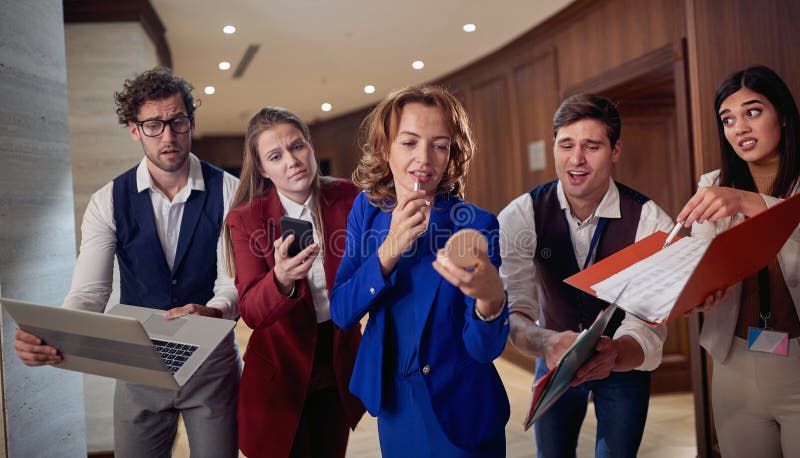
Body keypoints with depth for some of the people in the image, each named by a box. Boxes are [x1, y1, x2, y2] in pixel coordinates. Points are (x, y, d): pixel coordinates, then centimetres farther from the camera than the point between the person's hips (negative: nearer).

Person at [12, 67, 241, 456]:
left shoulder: (227, 192, -9)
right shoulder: (109, 202, -6)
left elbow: (236, 279, -14)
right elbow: (88, 292, -13)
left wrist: (213, 312, -37)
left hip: (212, 362, -1)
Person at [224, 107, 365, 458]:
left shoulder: (346, 197, -8)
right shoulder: (246, 219, -14)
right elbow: (251, 311, -21)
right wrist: (282, 280, -40)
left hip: (339, 363, 3)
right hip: (281, 373, -2)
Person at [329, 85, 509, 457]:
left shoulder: (475, 226, -18)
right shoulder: (368, 209, -6)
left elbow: (484, 349, -19)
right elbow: (341, 313, -10)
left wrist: (491, 297, -40)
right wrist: (389, 249, -24)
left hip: (459, 412, -3)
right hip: (392, 403, 4)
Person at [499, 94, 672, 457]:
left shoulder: (651, 222, -22)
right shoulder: (520, 215, -20)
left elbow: (649, 325, -29)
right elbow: (513, 311, -27)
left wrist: (614, 354, -52)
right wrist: (549, 344, -49)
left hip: (622, 362, 0)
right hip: (554, 361, 1)